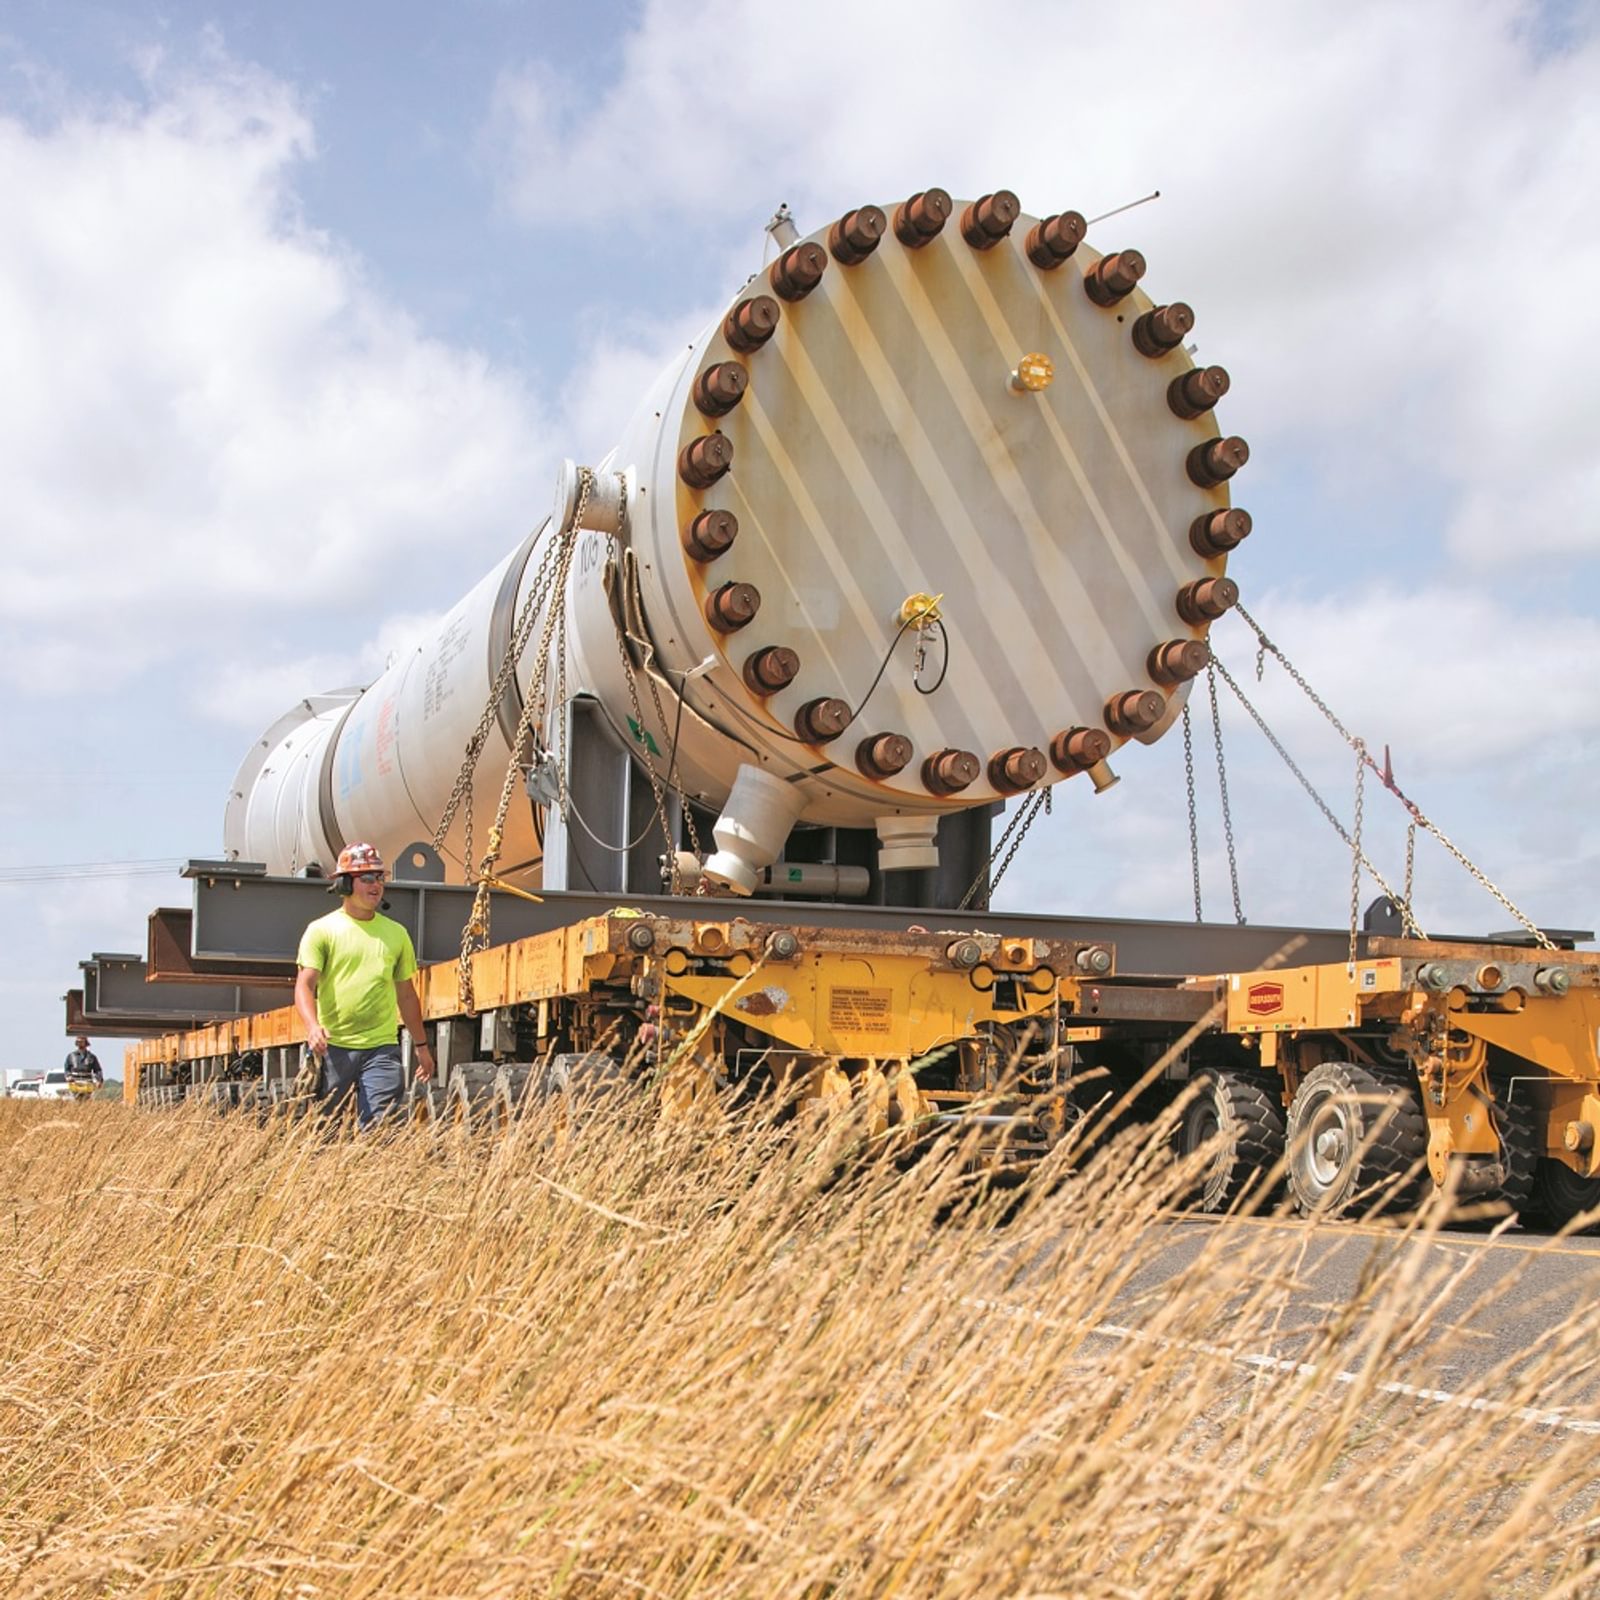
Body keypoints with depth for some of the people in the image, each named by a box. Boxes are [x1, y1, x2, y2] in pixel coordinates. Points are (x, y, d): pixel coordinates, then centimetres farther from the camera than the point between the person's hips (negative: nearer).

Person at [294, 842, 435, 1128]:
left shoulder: (396, 933, 14)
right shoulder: (321, 930, 2)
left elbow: (406, 994, 21)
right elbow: (304, 985, -7)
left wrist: (421, 1045, 22)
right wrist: (312, 1026, -25)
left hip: (382, 1049, 2)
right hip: (333, 1047, -2)